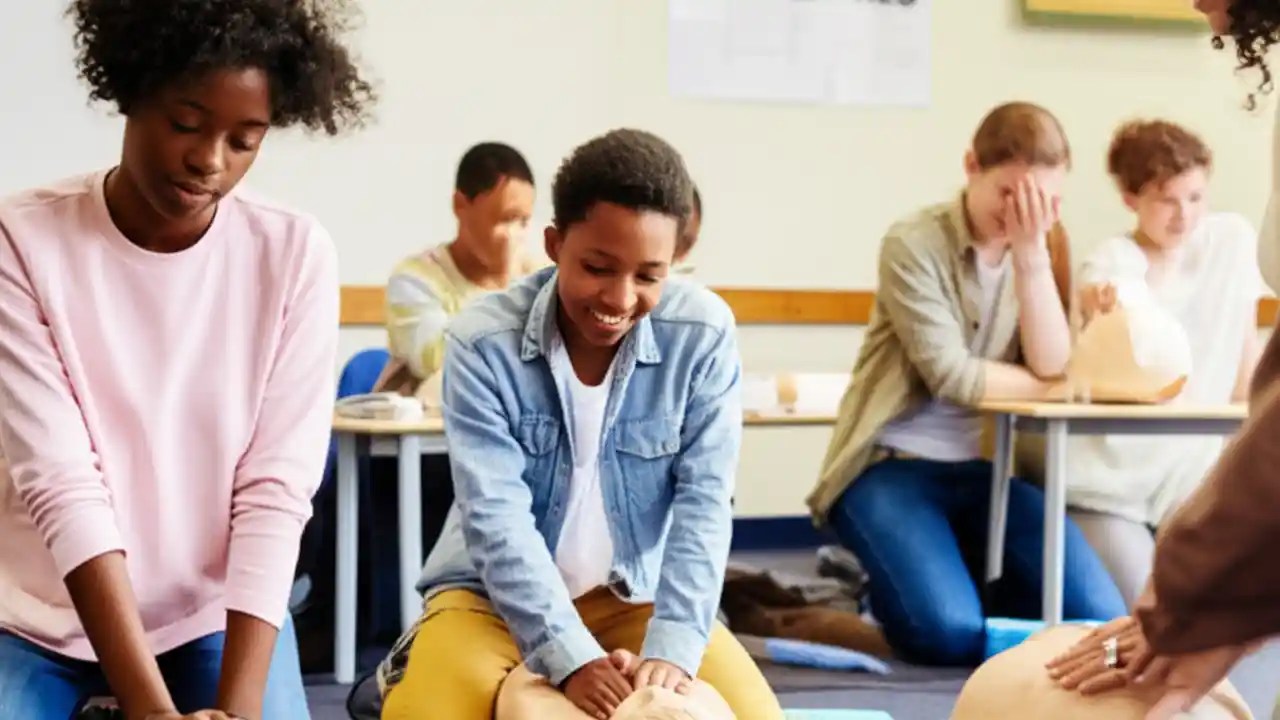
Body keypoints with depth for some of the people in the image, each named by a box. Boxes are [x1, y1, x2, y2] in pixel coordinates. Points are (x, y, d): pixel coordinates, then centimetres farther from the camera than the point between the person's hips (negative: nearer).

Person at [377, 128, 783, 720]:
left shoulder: (704, 333, -13)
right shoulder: (483, 342, -18)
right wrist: (570, 658, -34)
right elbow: (496, 518, -23)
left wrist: (672, 648, -28)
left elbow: (704, 499, -15)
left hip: (638, 596, 2)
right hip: (496, 595, -1)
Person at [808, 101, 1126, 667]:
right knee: (949, 632, -26)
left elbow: (1054, 368, -7)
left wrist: (1031, 253, -15)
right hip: (893, 466, -5)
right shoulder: (914, 244, -11)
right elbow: (952, 376, -19)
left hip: (986, 469, 5)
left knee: (1099, 621, -11)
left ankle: (962, 576, 16)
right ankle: (894, 584, 10)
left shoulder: (1040, 250, 7)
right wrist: (1052, 387, -6)